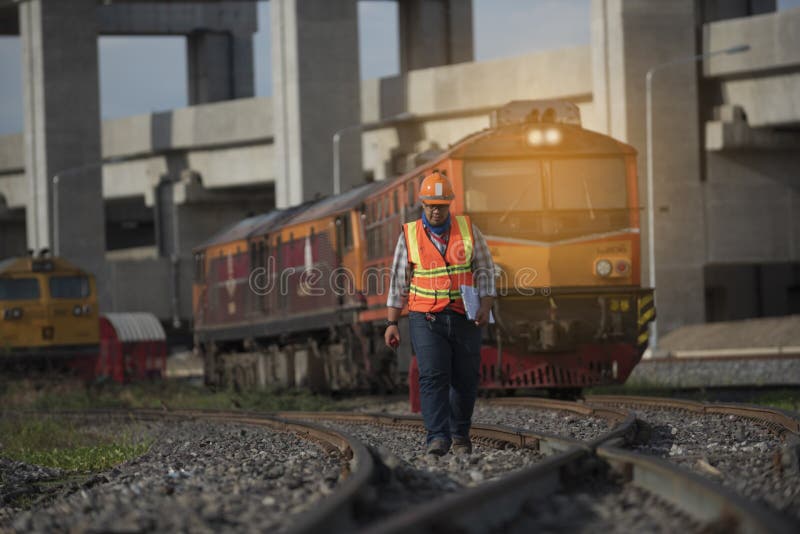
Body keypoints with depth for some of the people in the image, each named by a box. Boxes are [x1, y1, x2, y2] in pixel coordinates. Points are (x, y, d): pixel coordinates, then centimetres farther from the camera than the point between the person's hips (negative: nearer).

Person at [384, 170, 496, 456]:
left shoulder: (467, 229, 4)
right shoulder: (409, 235, 2)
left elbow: (485, 271, 6)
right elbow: (398, 282, 6)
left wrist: (485, 306, -9)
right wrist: (392, 323, 1)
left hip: (464, 319, 2)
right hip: (426, 320, -2)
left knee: (465, 379, 5)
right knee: (433, 377, -15)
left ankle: (460, 435, 22)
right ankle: (438, 438, -20)